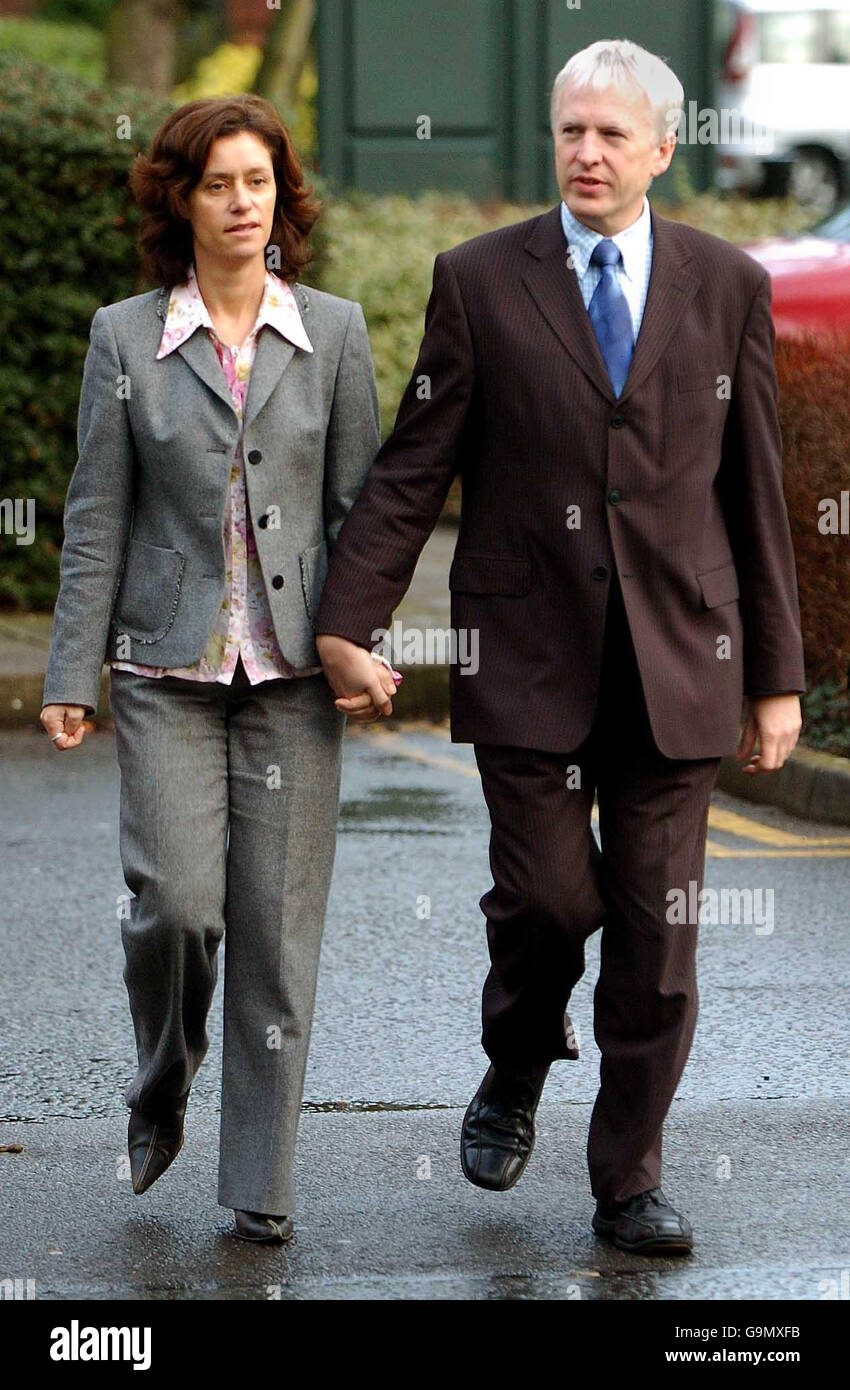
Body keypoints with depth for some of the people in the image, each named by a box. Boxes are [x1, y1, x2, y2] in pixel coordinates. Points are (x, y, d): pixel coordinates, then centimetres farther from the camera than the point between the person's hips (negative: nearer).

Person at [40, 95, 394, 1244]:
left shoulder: (335, 332, 6)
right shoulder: (126, 338, 3)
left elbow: (362, 502, 7)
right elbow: (97, 517, 4)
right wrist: (70, 674, 1)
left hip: (294, 673, 1)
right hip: (169, 672, -1)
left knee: (279, 924, -1)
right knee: (176, 902, -11)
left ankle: (261, 1183, 8)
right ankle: (161, 1093, 19)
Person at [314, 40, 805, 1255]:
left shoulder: (728, 287, 5)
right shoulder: (482, 281, 2)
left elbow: (756, 492, 7)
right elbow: (413, 467, 2)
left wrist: (777, 677, 6)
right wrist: (348, 623, -6)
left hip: (677, 660, 1)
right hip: (530, 655, -1)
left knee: (656, 934, 2)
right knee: (547, 896, -4)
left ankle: (629, 1184, 14)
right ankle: (515, 1079, 28)